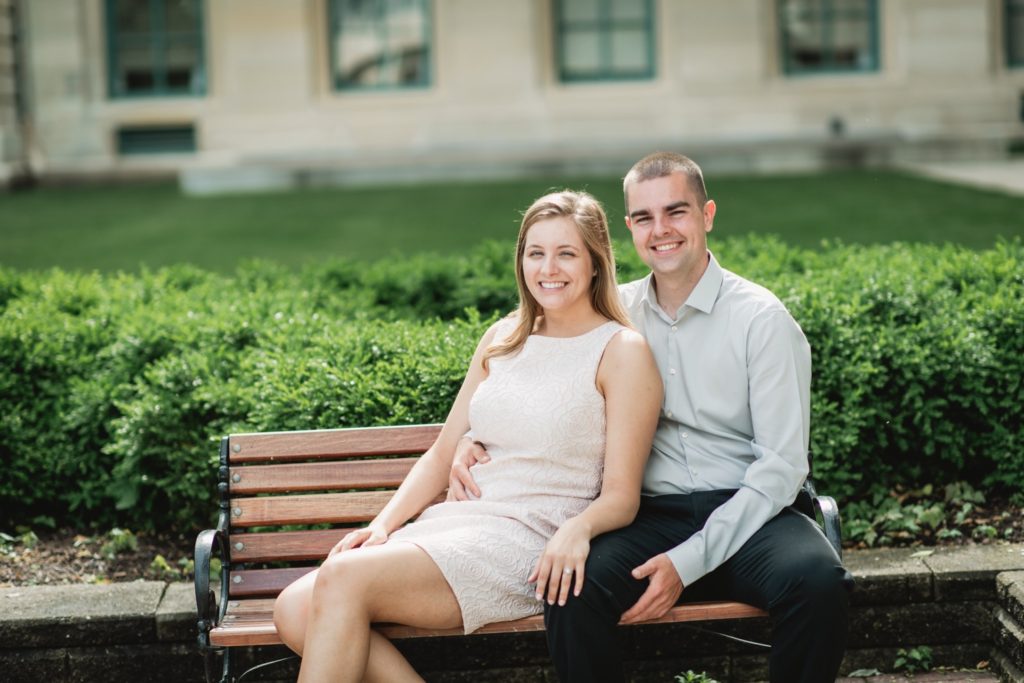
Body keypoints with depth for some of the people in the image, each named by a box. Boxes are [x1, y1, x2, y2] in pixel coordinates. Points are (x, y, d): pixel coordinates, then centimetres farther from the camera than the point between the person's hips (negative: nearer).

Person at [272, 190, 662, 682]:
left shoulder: (622, 350, -2)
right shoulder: (502, 338, 17)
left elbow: (621, 497, -6)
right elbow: (442, 455, 17)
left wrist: (578, 528, -28)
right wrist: (383, 524, 2)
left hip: (534, 543, -6)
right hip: (458, 521, 7)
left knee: (344, 580, -26)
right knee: (294, 609, -17)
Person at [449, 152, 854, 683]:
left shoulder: (762, 319, -2)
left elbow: (782, 466, -7)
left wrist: (688, 561, -16)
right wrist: (471, 440, 0)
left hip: (748, 514, -1)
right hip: (652, 515, 2)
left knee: (816, 581, -33)